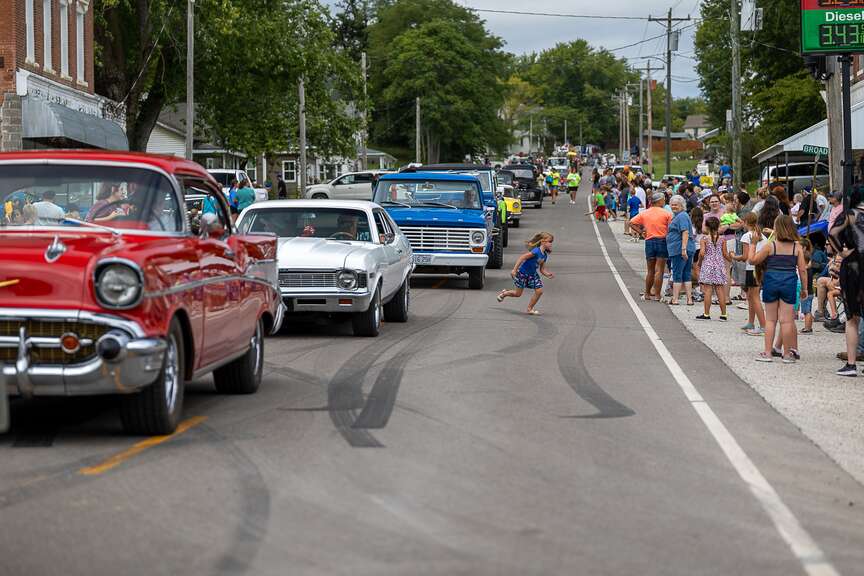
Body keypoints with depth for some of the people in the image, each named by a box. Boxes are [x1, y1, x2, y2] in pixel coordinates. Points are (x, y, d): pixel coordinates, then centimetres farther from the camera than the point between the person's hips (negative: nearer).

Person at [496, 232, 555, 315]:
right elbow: (522, 258, -27)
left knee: (539, 291, -6)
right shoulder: (536, 251, -27)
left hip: (533, 274, 7)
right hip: (522, 273, -7)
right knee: (518, 294, 6)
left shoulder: (545, 255, -1)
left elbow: (542, 269, 8)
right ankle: (504, 294, 37)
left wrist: (548, 274, -13)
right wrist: (514, 270, -29)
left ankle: (529, 309, 9)